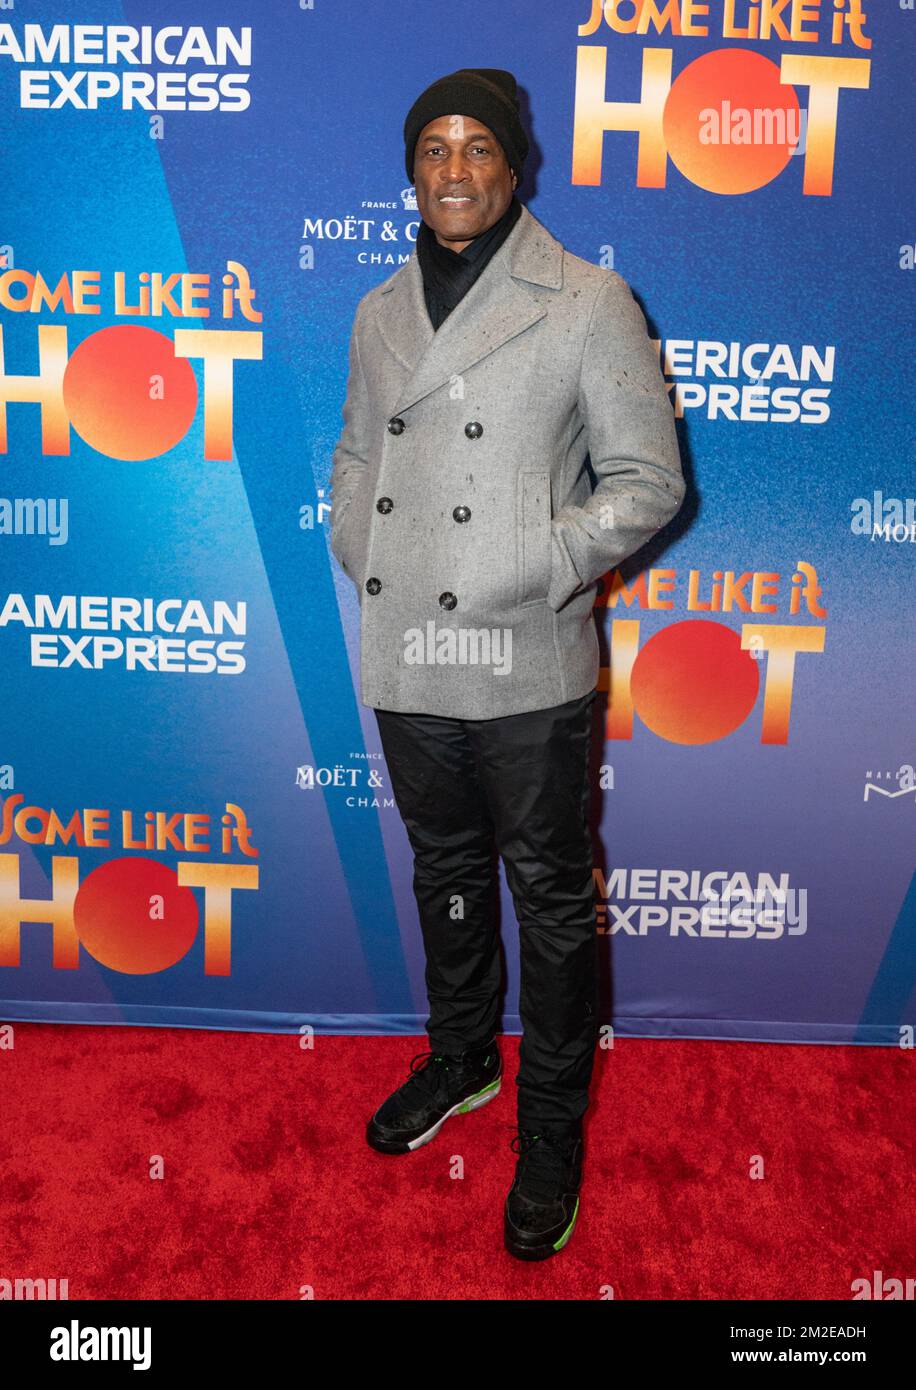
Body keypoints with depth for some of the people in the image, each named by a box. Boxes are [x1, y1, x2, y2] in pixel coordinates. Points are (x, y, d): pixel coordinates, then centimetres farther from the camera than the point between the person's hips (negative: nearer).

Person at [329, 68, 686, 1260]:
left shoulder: (588, 303, -5)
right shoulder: (381, 311, 10)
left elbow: (648, 480, -7)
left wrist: (531, 569, -16)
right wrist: (358, 552, 3)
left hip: (526, 669, -5)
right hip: (406, 661, 5)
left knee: (551, 897, 7)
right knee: (445, 869, 20)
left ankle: (553, 1130, 27)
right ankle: (460, 1058, 44)